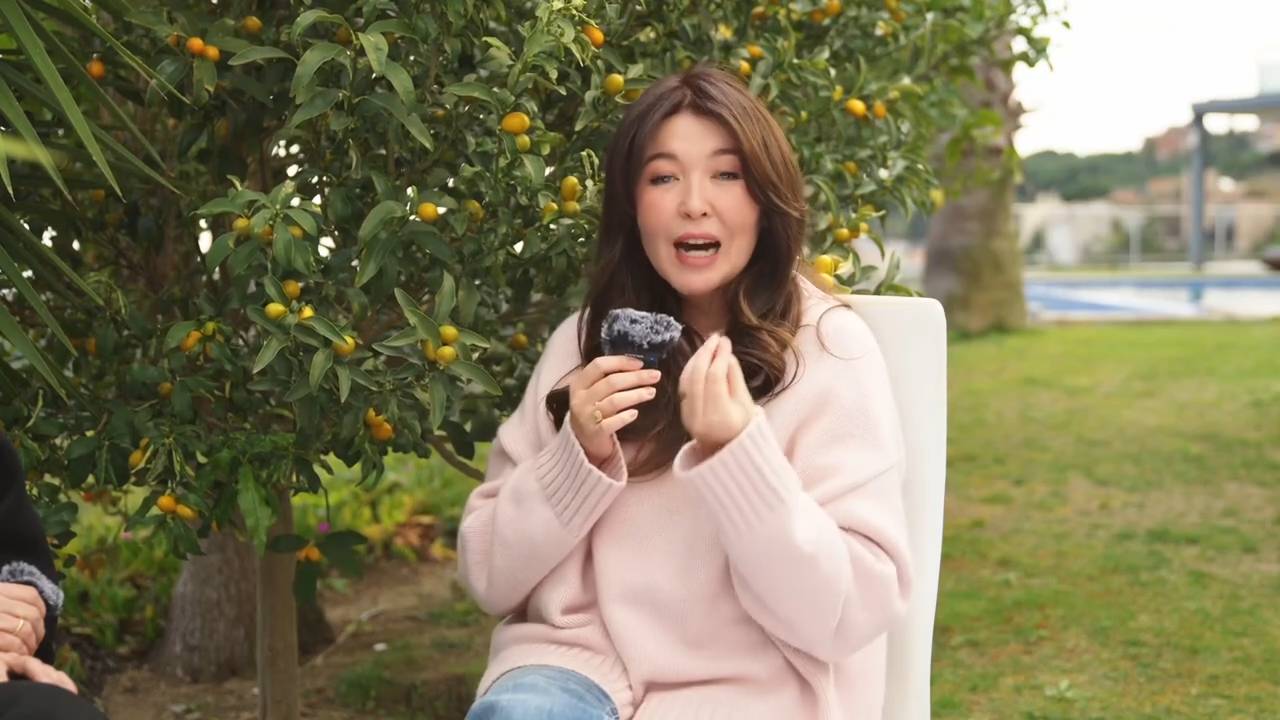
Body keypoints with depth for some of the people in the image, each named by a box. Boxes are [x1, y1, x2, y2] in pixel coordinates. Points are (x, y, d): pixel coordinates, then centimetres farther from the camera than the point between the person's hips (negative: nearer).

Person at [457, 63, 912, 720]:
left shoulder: (829, 348, -5)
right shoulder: (585, 339, 5)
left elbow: (848, 614, -10)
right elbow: (488, 578, 4)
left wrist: (735, 454, -22)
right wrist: (580, 456, -12)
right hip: (573, 661, 2)